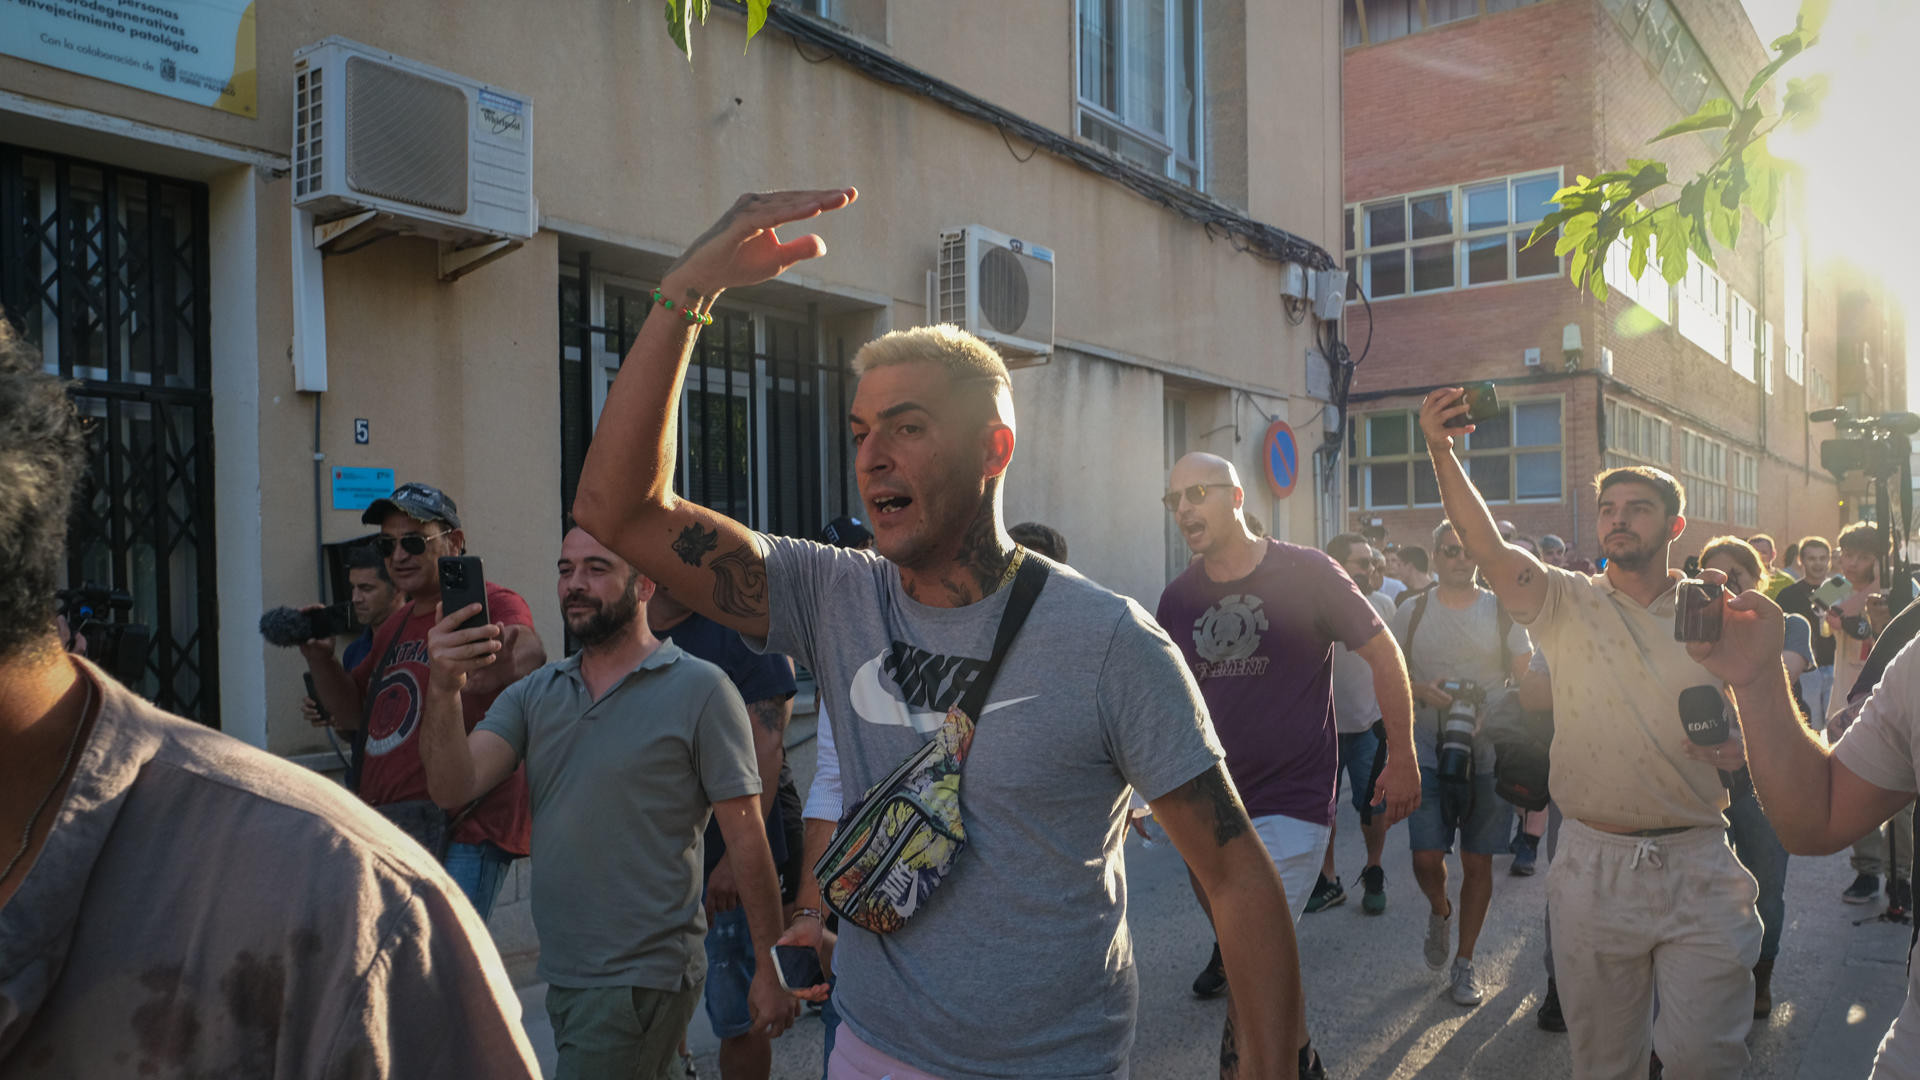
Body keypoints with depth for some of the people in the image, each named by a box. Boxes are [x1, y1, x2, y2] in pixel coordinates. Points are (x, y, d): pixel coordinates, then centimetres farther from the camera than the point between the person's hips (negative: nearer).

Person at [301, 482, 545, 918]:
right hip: (383, 835, 9)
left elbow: (530, 651, -30)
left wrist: (500, 669, -54)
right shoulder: (396, 625, 20)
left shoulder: (492, 603, -8)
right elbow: (351, 712, 25)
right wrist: (319, 658, 5)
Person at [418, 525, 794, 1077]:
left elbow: (745, 837, -9)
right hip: (560, 971, 6)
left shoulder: (700, 689, -10)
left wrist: (769, 966, -9)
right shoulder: (532, 694, 6)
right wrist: (444, 692, -24)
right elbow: (454, 788, -7)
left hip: (643, 980, -5)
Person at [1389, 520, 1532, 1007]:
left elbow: (1526, 682, 5)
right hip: (1428, 752, 0)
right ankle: (1440, 912, 30)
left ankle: (1464, 964, 20)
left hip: (1489, 754, 0)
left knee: (1478, 862, 5)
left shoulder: (1503, 613, 3)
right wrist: (1423, 690, -12)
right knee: (1427, 857, -5)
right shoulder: (1412, 614, 4)